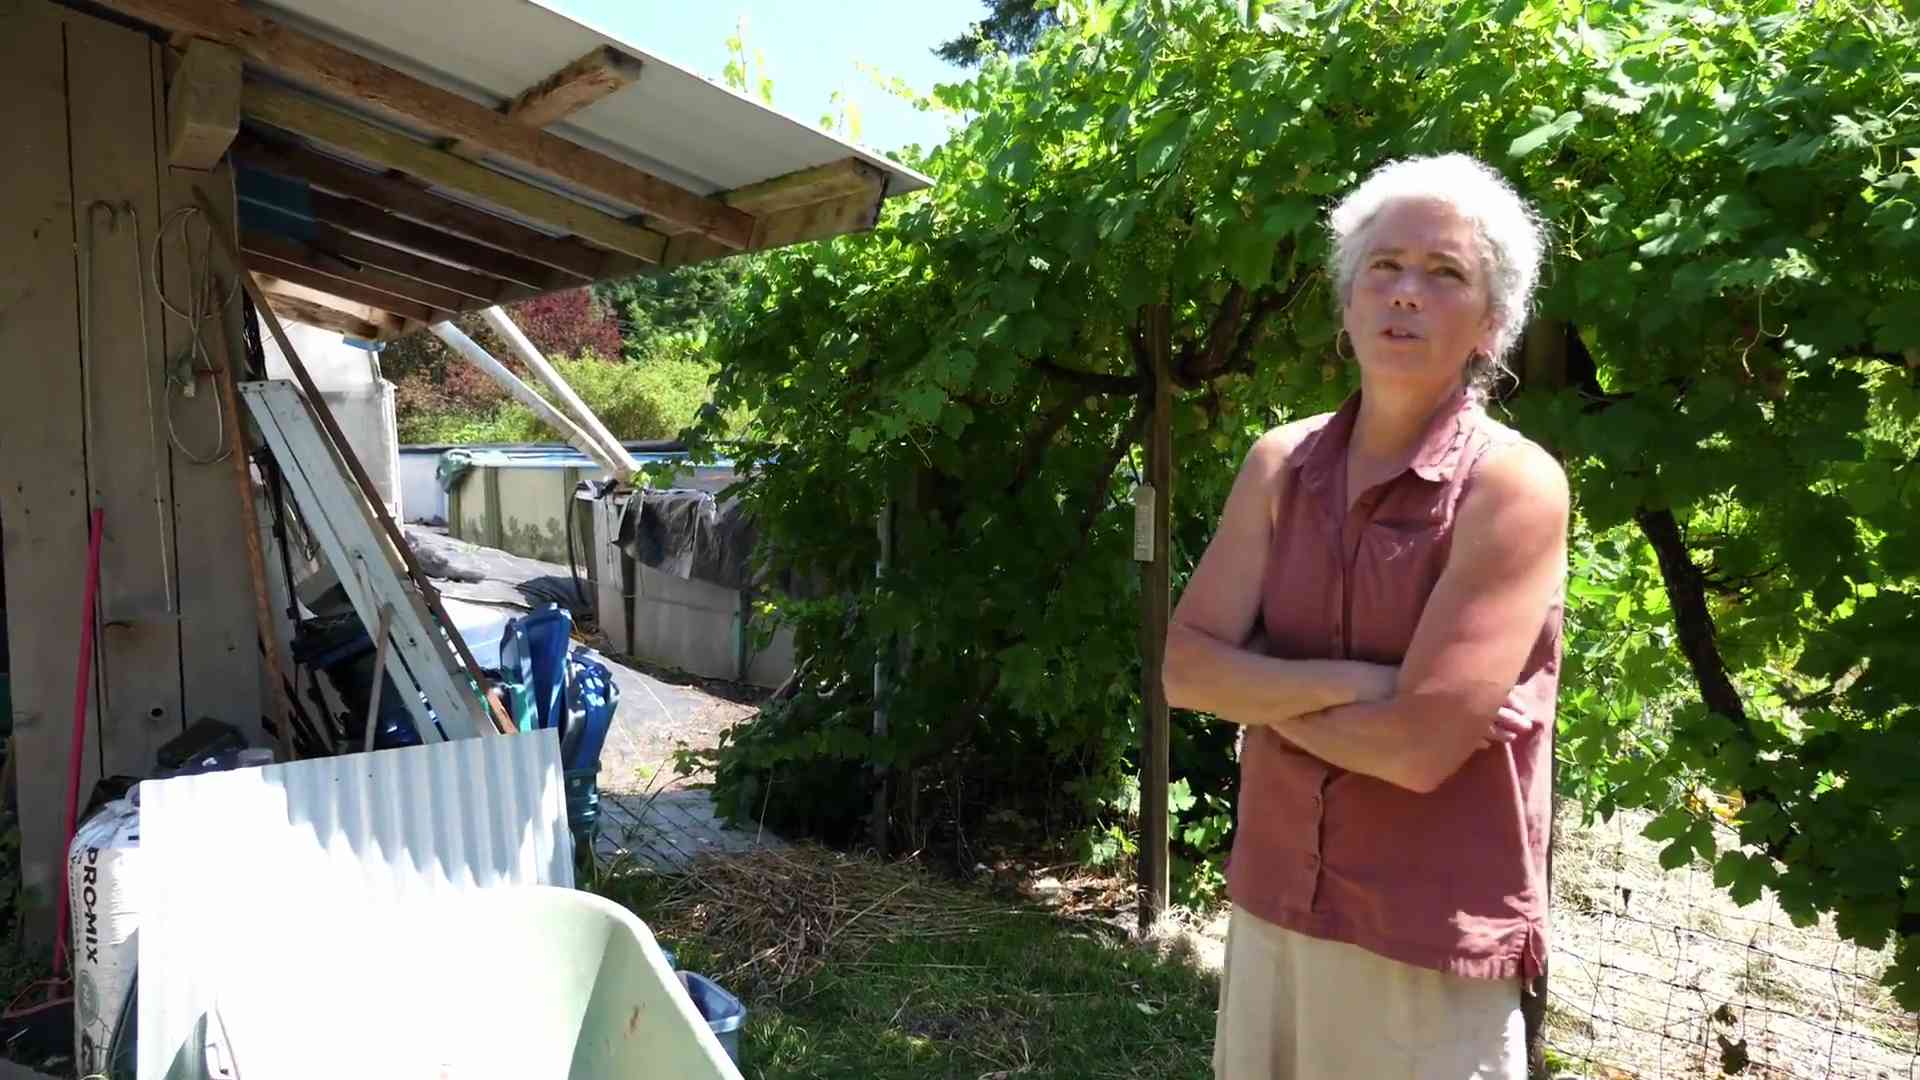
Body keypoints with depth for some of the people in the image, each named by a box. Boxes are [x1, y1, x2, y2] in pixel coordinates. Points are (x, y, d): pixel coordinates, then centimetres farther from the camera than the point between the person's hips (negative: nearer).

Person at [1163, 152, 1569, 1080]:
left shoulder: (1514, 487, -15)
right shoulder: (1280, 464, 0)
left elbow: (1417, 744, -22)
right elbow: (1185, 669, -5)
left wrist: (1263, 694, -9)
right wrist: (1345, 682, -18)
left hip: (1433, 946, -4)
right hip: (1270, 908, 5)